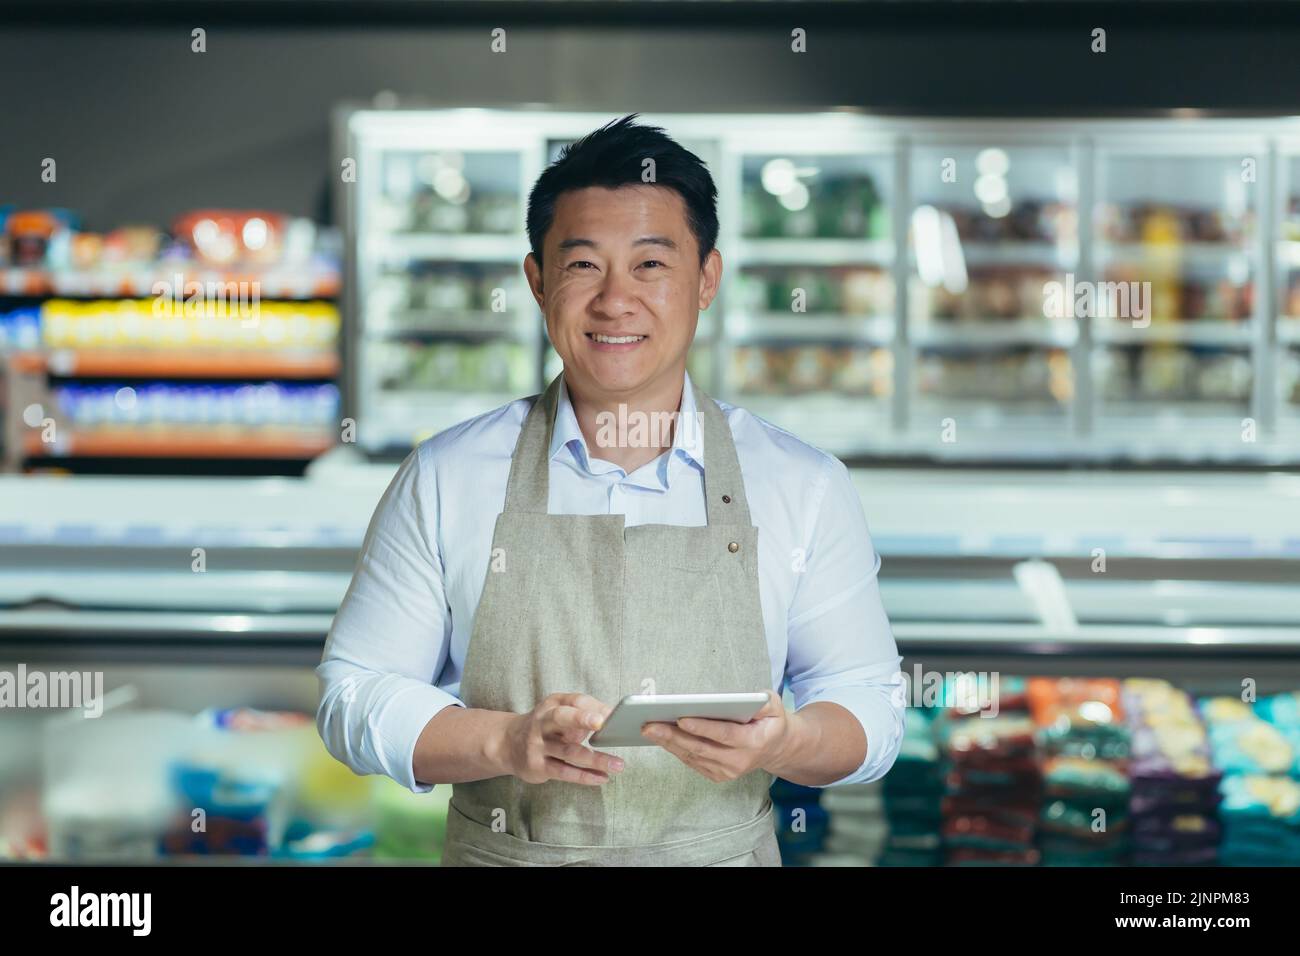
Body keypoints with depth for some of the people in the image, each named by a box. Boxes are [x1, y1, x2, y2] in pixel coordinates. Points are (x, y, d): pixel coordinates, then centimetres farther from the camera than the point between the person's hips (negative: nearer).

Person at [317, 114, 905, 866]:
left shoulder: (806, 488, -3)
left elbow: (870, 703, 0)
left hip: (725, 852, 0)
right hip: (499, 854, 0)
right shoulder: (446, 479, -4)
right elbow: (357, 693, -3)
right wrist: (505, 742, -19)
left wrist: (784, 744, -21)